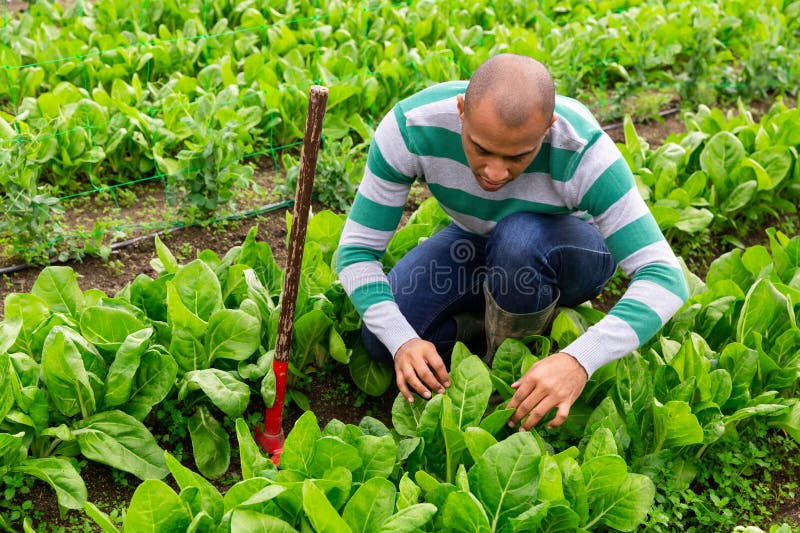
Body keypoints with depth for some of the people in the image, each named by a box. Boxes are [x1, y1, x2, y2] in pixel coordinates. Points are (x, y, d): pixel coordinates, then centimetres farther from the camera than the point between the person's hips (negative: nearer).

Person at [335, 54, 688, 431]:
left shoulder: (584, 151, -37)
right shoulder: (411, 126, -31)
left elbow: (664, 277, -37)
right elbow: (356, 249, -24)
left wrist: (579, 361, -53)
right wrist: (403, 342, -40)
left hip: (573, 251, -2)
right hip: (476, 239, 3)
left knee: (518, 238, -38)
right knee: (382, 340, -18)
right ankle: (525, 314, 3)